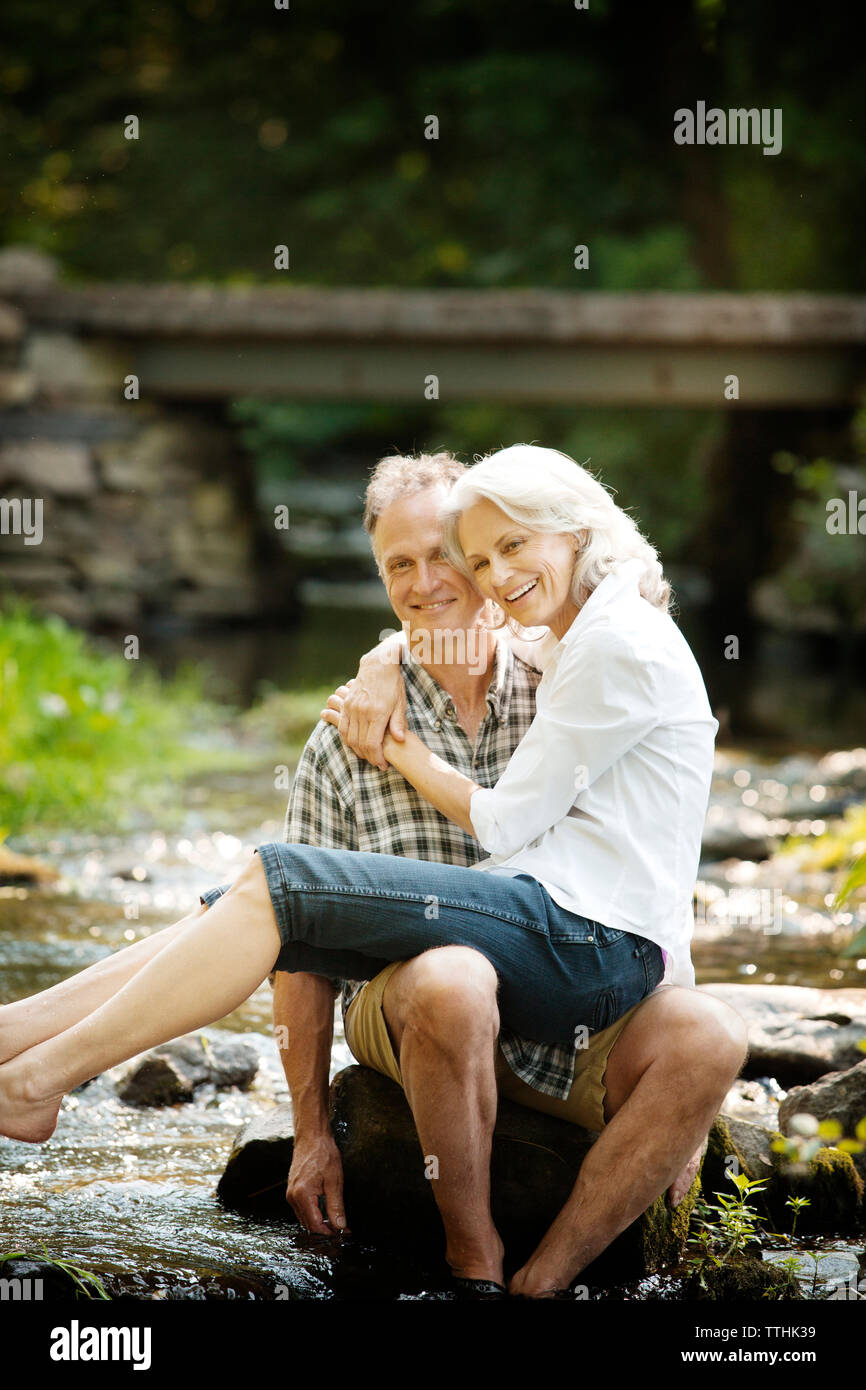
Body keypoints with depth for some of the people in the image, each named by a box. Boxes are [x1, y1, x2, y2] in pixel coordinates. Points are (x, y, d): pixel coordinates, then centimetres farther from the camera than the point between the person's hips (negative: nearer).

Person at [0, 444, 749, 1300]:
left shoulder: (620, 643, -8)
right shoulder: (581, 645, 22)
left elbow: (506, 823, -7)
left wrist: (404, 753, 8)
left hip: (589, 944, -9)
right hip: (556, 932, 9)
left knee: (277, 883, -16)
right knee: (268, 906, -3)